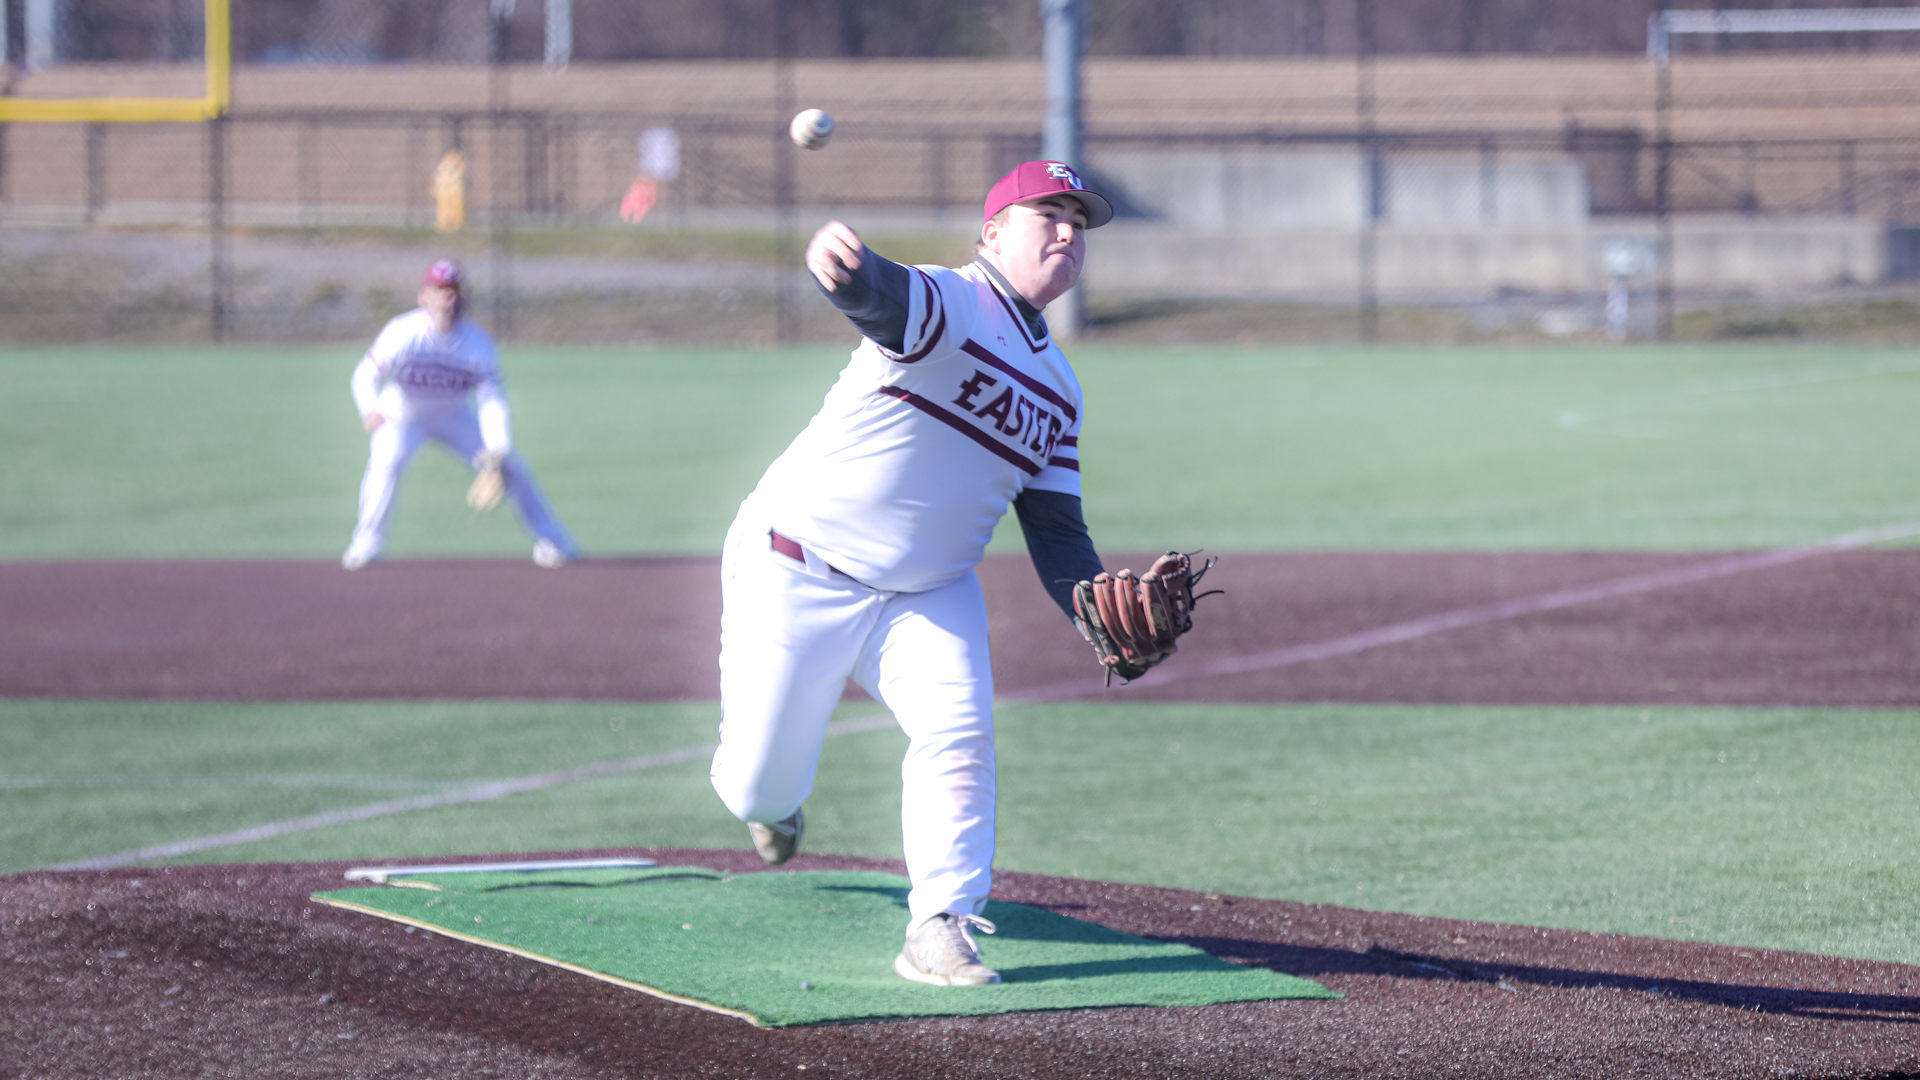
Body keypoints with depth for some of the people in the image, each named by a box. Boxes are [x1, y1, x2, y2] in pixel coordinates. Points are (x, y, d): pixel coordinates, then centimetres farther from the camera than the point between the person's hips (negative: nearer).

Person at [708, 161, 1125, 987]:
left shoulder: (1058, 389, 8)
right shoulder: (946, 304, -17)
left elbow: (1055, 530, 9)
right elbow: (880, 295, -41)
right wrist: (843, 263, -68)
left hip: (929, 594, 6)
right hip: (796, 578, -6)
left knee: (960, 731, -20)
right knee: (758, 789, 0)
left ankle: (938, 930, -15)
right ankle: (775, 803, 38)